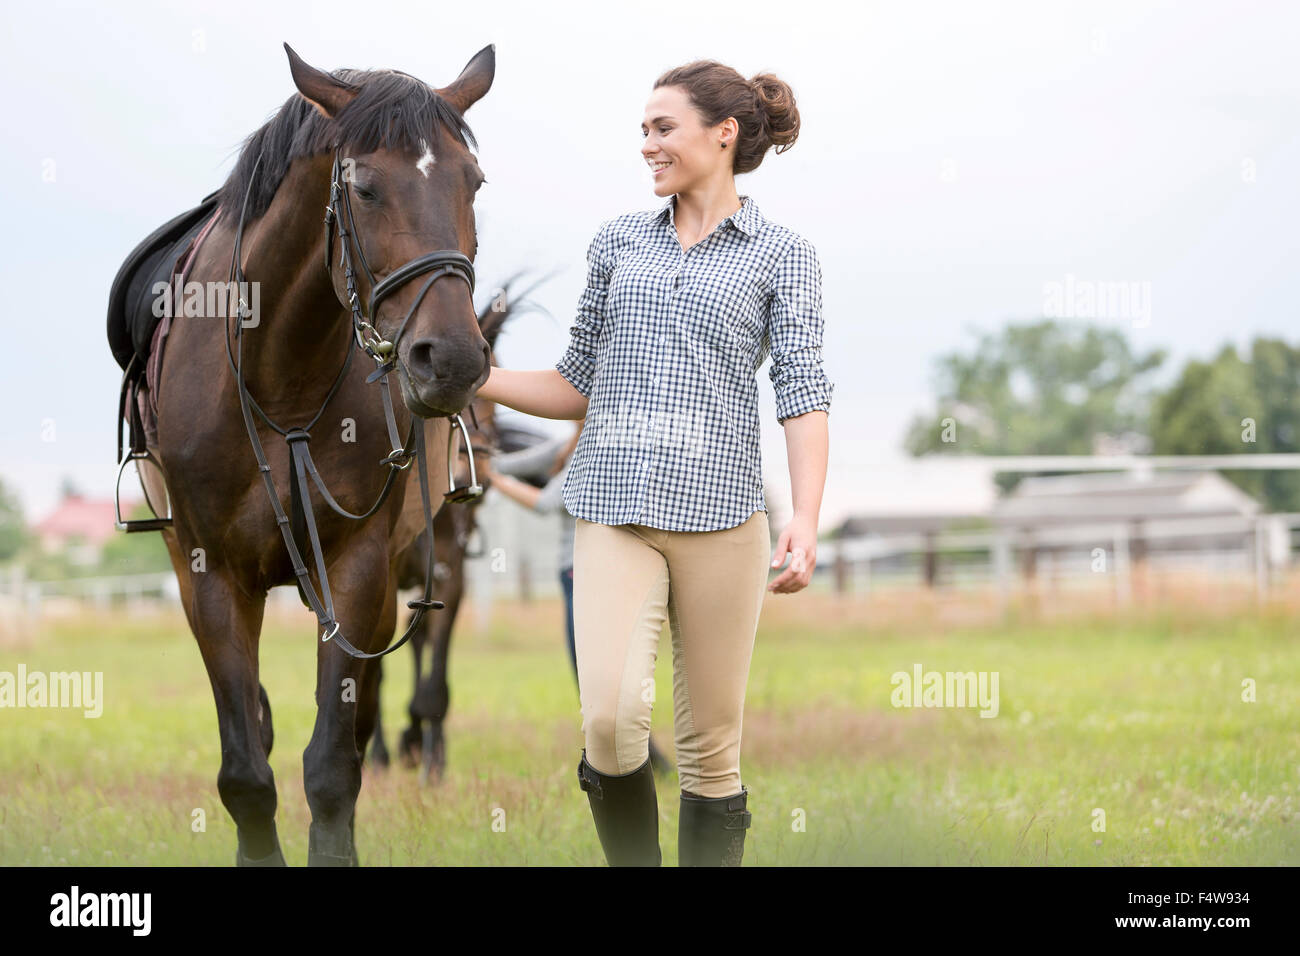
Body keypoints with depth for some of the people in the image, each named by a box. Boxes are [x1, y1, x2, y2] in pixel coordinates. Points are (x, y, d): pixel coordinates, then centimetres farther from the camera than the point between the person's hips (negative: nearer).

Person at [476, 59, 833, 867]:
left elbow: (804, 393, -5)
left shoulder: (781, 254, 6)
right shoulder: (620, 241, 16)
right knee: (612, 719, -16)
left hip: (719, 511, -2)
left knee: (711, 743, 2)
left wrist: (807, 520, -19)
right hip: (614, 509, 2)